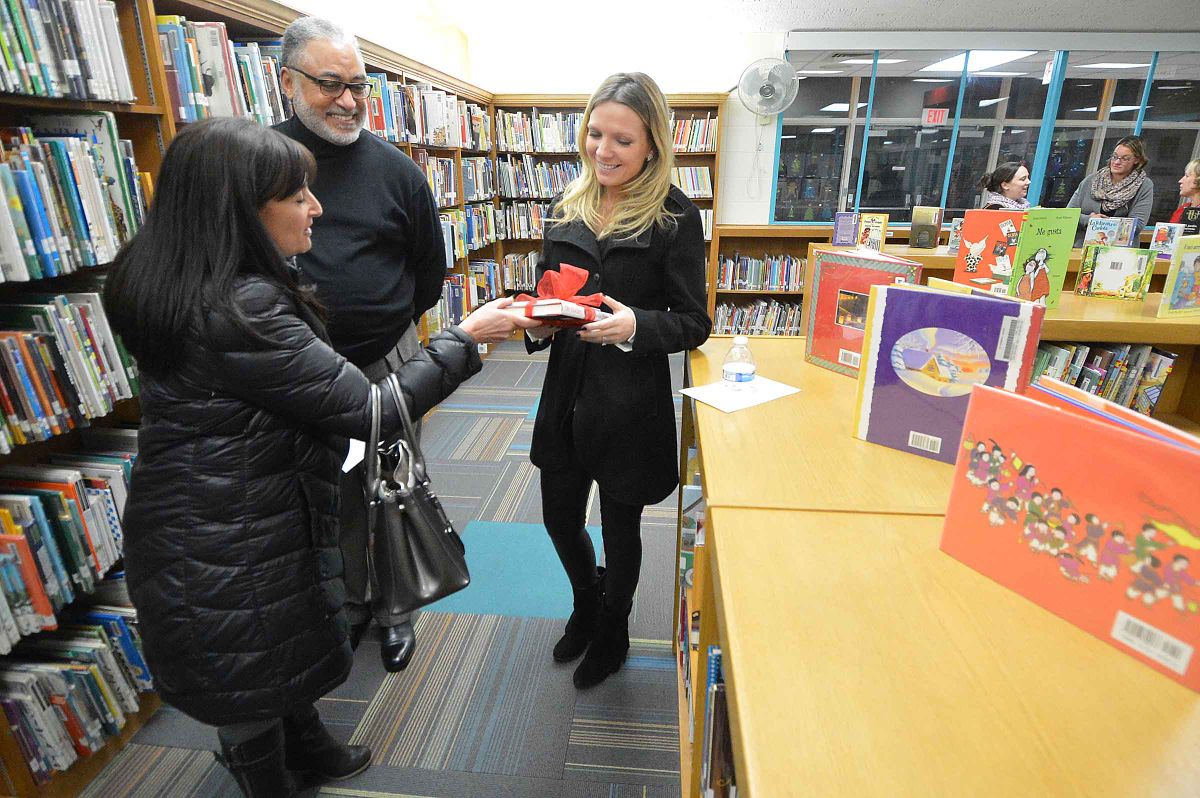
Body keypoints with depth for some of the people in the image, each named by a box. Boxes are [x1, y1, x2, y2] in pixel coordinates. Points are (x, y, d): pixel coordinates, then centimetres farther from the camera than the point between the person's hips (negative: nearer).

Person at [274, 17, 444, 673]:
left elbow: (430, 263, 9)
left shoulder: (394, 168, -2)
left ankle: (394, 607, 33)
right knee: (331, 498, 15)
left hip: (386, 362, 0)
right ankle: (351, 602, 37)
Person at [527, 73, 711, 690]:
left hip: (632, 403, -5)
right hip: (567, 393, 5)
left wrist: (634, 325, -27)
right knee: (559, 517, 18)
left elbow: (694, 323, -9)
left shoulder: (675, 217, -10)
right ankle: (586, 604, 51)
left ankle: (612, 634, 43)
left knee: (620, 527, 14)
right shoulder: (568, 208, 6)